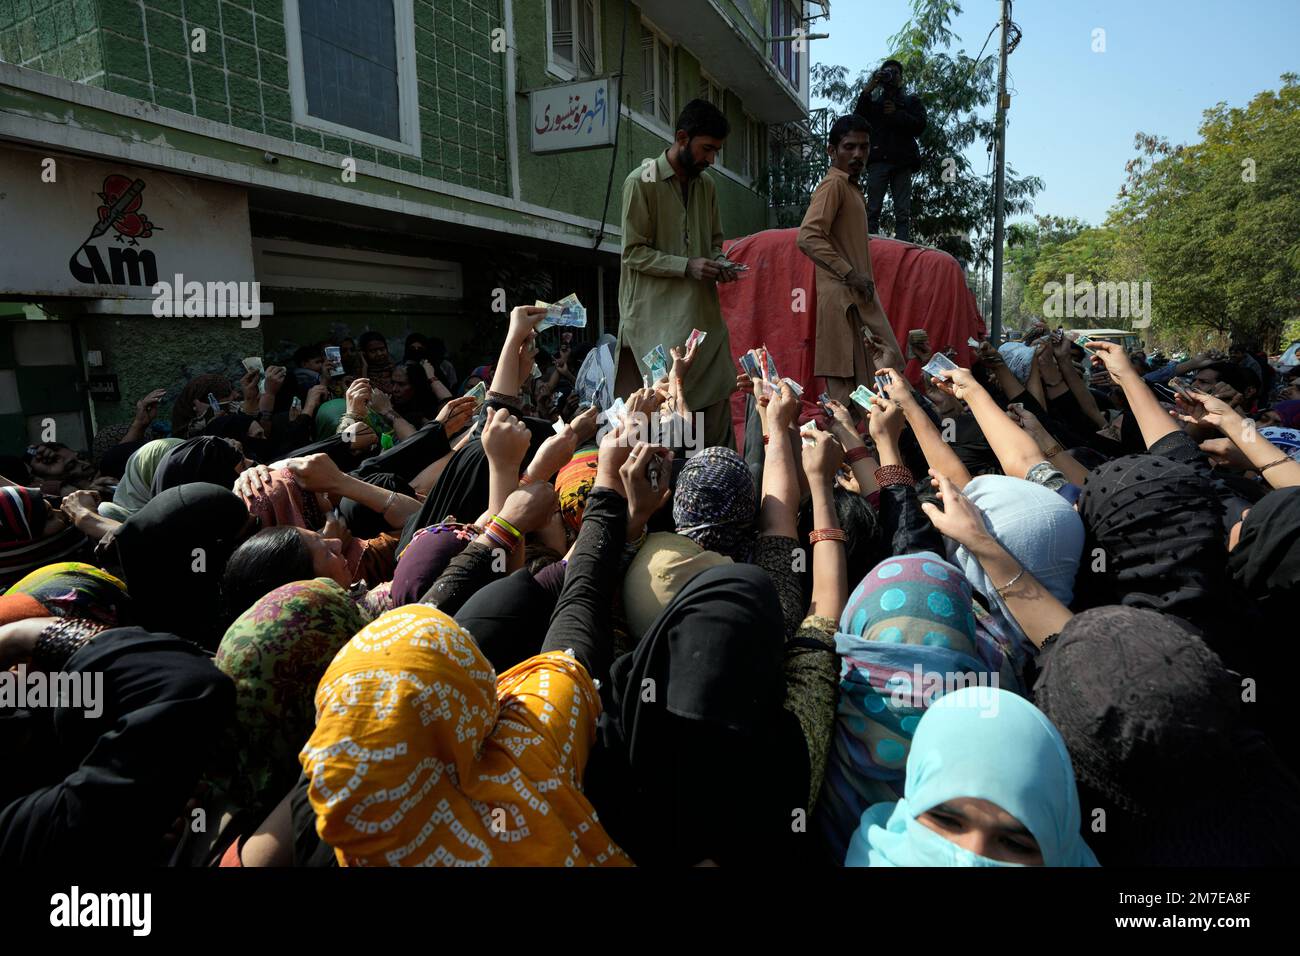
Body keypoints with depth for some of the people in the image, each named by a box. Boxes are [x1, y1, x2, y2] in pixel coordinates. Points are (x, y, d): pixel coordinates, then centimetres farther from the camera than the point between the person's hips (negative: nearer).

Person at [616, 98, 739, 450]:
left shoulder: (707, 186, 14)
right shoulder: (641, 182, -5)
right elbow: (633, 252, -8)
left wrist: (719, 263, 1)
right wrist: (687, 266, -18)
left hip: (702, 312, 6)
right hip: (658, 313, -6)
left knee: (716, 396, 3)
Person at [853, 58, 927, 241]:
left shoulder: (912, 101, 23)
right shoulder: (873, 101, 24)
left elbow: (919, 126, 7)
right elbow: (857, 119, 4)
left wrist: (897, 114, -1)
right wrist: (868, 90, -1)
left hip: (902, 160, 0)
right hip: (878, 159, 0)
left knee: (903, 213, -7)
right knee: (873, 210, -10)